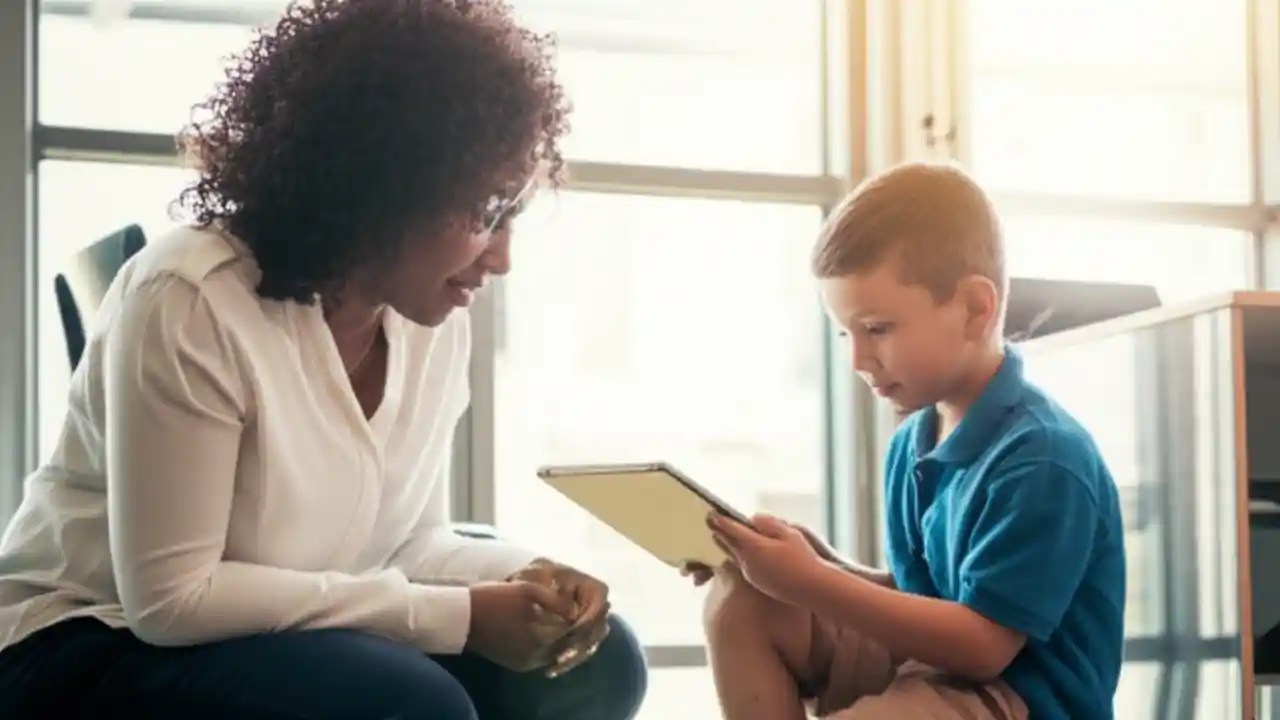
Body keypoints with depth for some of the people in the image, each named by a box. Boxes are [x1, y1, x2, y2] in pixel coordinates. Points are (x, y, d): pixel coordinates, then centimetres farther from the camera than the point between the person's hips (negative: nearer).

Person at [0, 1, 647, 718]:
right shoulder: (191, 302, -26)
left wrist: (526, 578, -17)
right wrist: (456, 615, -27)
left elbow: (410, 539, 7)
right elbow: (171, 597, -26)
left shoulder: (435, 321, -4)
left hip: (278, 638, 7)